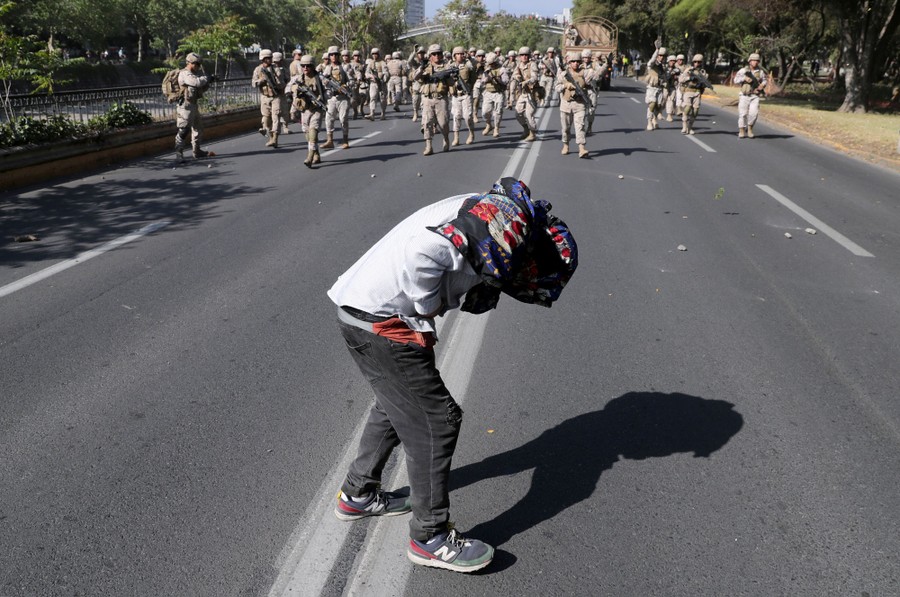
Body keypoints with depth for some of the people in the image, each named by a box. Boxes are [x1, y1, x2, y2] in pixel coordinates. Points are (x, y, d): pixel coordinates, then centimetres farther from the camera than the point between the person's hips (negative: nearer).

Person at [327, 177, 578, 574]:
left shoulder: (488, 209, 15)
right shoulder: (515, 219, -15)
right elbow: (423, 250, -28)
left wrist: (422, 321, 2)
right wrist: (426, 312, -14)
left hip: (358, 309, 10)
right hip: (383, 322, -10)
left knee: (396, 404, 26)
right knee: (436, 420, 0)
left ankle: (357, 496, 42)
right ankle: (430, 538, 14)